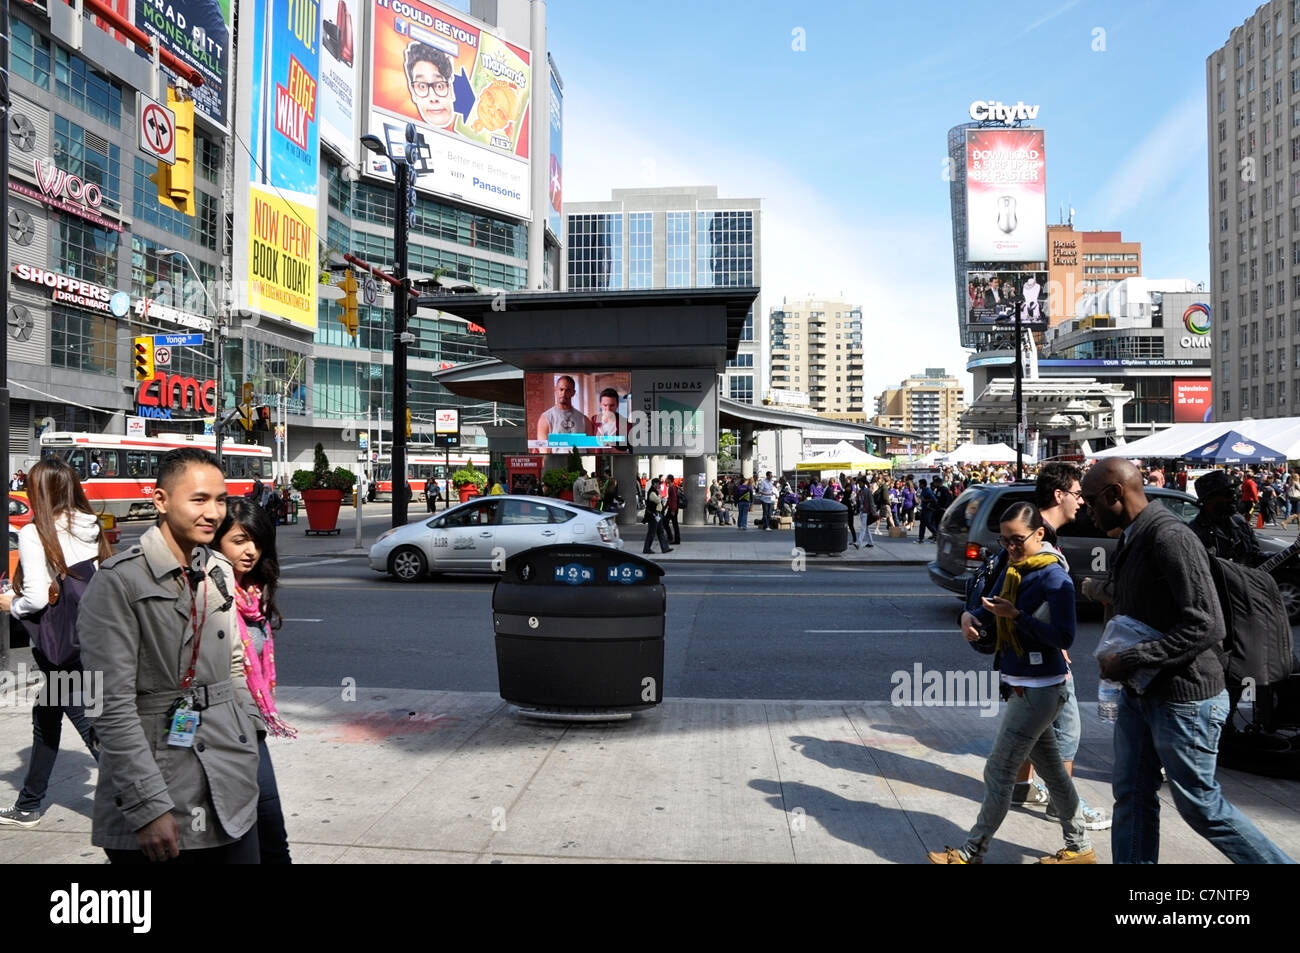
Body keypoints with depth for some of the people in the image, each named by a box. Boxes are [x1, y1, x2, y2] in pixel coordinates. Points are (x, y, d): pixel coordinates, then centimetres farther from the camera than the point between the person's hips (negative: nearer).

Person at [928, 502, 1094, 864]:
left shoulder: (1054, 577, -17)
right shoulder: (1012, 571, 8)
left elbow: (1063, 637, -22)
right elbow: (991, 608, 11)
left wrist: (1016, 615, -24)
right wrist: (970, 617, -11)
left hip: (1039, 690, -8)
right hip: (1019, 685, 9)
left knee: (999, 771, -1)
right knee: (1051, 768, 19)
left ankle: (972, 853, 11)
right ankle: (1080, 847, 33)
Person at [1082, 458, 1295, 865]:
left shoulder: (1170, 537, -20)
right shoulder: (1131, 540, 9)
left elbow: (1206, 626, -25)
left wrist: (1130, 660, -22)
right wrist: (1116, 655, 5)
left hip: (1183, 698, -9)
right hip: (1138, 694, 9)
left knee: (1200, 805, 5)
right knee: (1132, 796, 13)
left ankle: (1276, 862, 25)